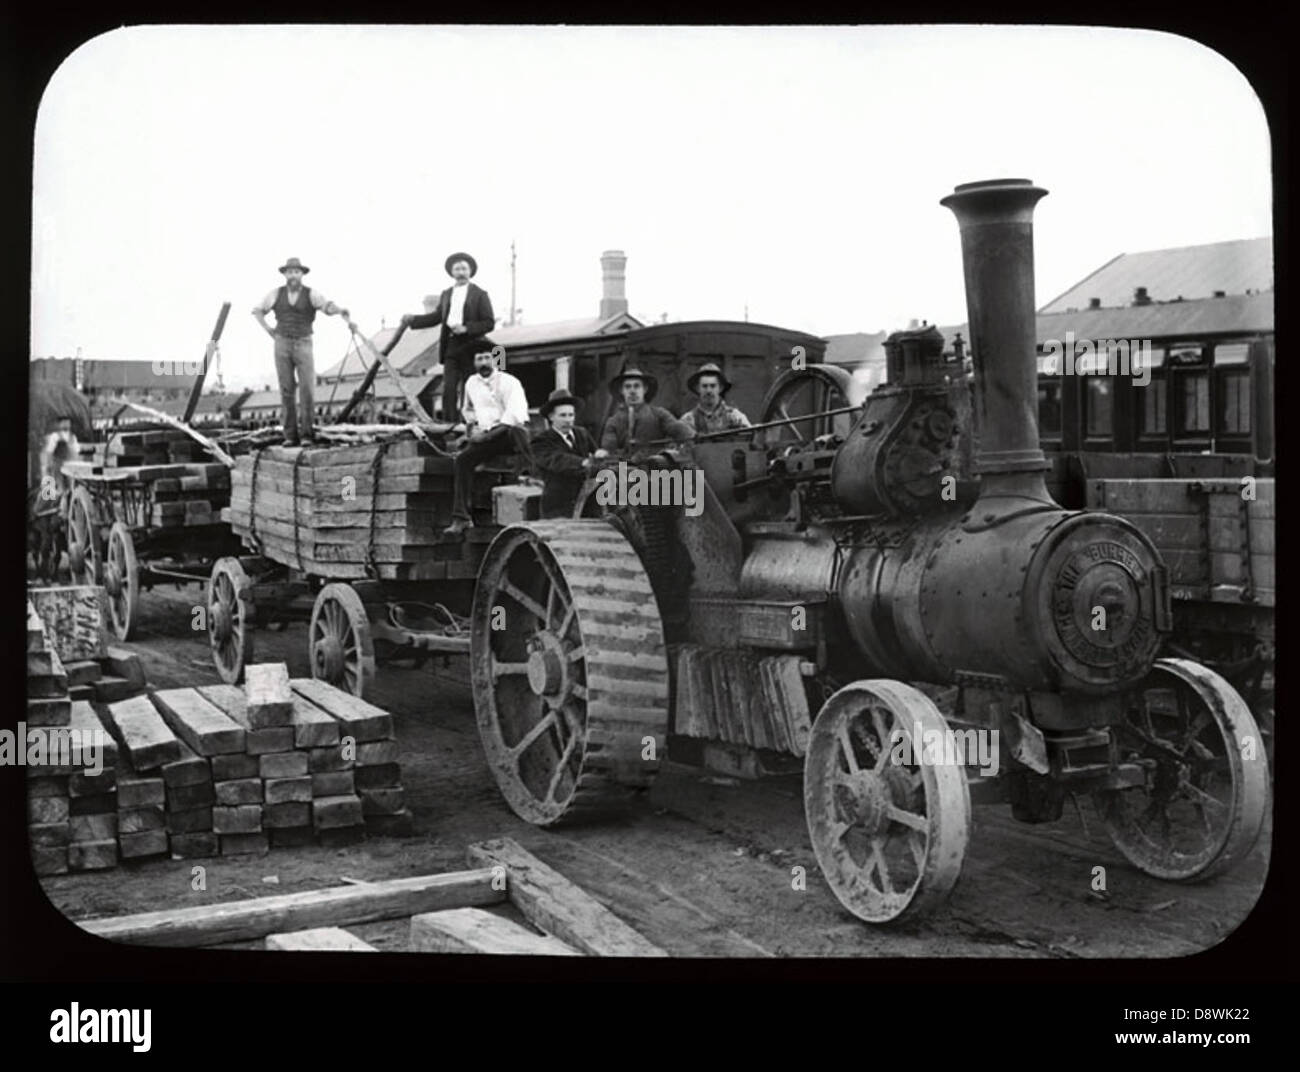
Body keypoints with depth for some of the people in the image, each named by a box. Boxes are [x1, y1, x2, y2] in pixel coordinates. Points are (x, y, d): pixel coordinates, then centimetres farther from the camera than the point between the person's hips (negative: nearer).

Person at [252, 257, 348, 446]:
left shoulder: (311, 294, -4)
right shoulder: (276, 294, 3)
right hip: (282, 345, 2)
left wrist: (340, 310, -46)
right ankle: (290, 436, 3)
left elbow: (329, 307, -23)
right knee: (286, 390, -1)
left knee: (307, 389, -13)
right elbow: (257, 310, 18)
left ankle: (306, 434, -3)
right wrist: (269, 331, 5)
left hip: (303, 345, -2)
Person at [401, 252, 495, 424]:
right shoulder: (446, 294, 16)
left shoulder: (480, 294, 2)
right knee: (448, 389, -6)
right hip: (451, 346, 3)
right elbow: (437, 316, 23)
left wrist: (466, 328, -15)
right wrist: (413, 319, 13)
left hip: (471, 347, -3)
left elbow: (489, 323, -3)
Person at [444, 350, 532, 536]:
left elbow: (515, 415, -17)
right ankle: (460, 517, -25)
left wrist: (487, 432, -21)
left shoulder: (508, 382, -4)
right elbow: (468, 409, 35)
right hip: (486, 437, 5)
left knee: (513, 428, -42)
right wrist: (472, 424, 12)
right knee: (463, 458, -22)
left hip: (510, 433, -5)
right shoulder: (472, 383, 16)